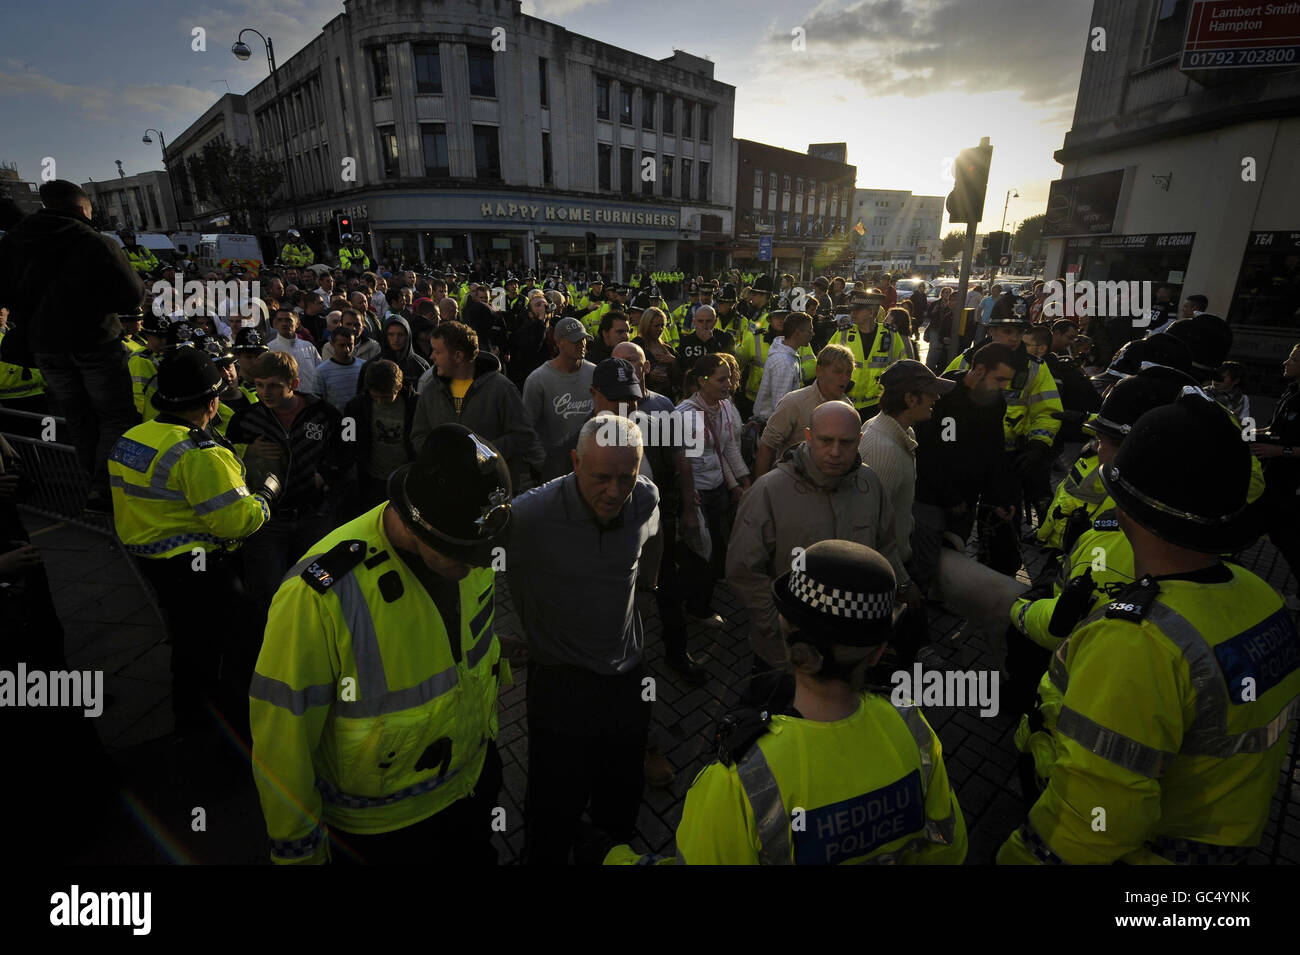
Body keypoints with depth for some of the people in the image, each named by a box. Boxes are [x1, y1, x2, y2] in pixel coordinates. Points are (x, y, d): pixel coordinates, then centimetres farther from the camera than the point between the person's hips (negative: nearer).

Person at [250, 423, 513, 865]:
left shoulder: (469, 554, -14)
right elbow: (281, 735, -21)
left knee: (478, 855, 28)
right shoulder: (320, 595, -33)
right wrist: (298, 847, -8)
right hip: (380, 829, -5)